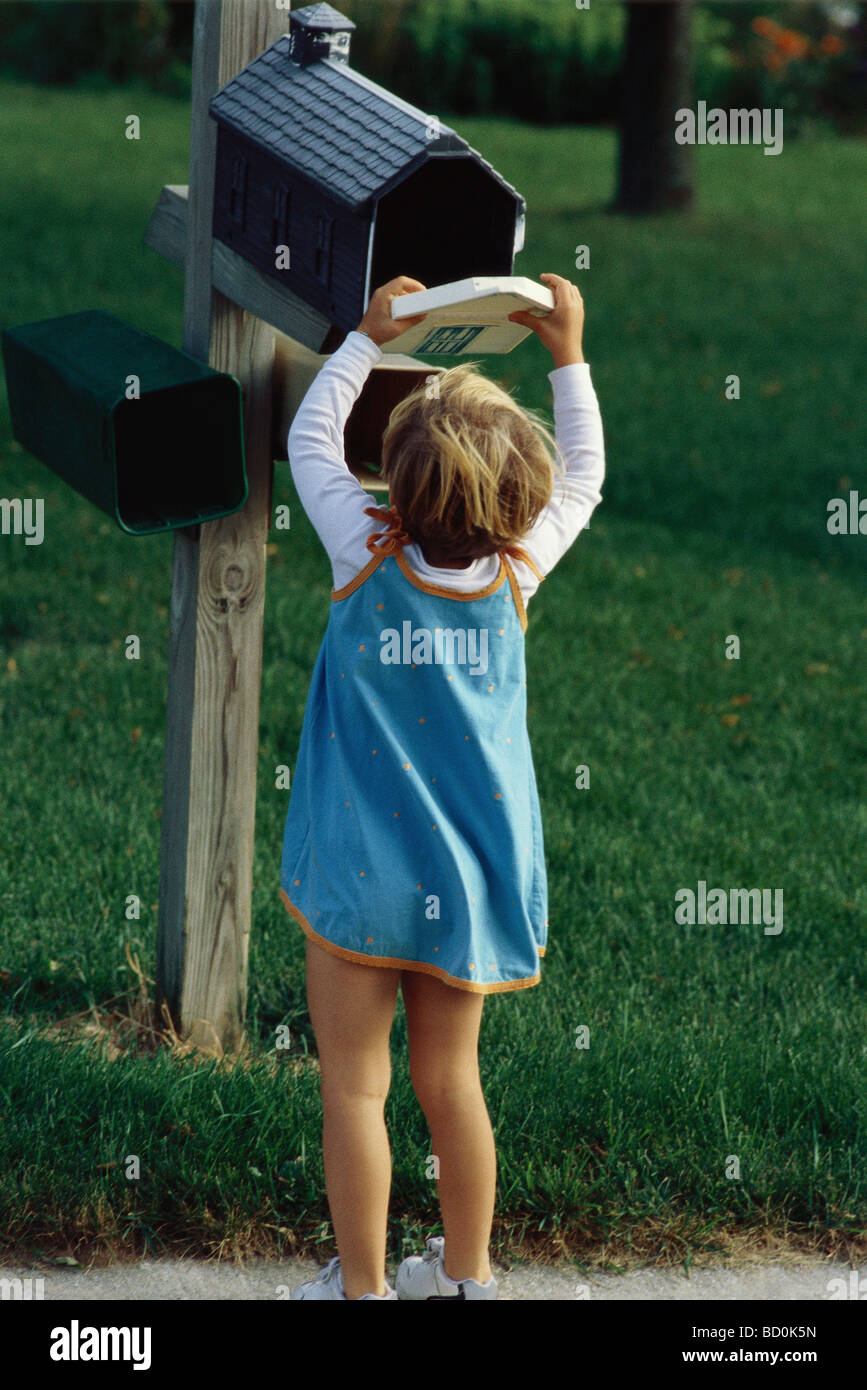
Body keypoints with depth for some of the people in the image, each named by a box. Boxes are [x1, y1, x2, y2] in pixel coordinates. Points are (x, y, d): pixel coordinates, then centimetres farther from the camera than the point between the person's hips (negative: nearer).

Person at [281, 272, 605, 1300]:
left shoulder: (369, 558, -13)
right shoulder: (517, 572, -6)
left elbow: (310, 440, 3)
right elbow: (583, 481, 13)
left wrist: (370, 338, 10)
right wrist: (567, 356, 16)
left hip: (362, 873, -3)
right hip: (470, 874, 4)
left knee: (355, 1086, 4)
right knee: (449, 1080, 15)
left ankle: (362, 1287, 9)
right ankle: (467, 1276, 25)